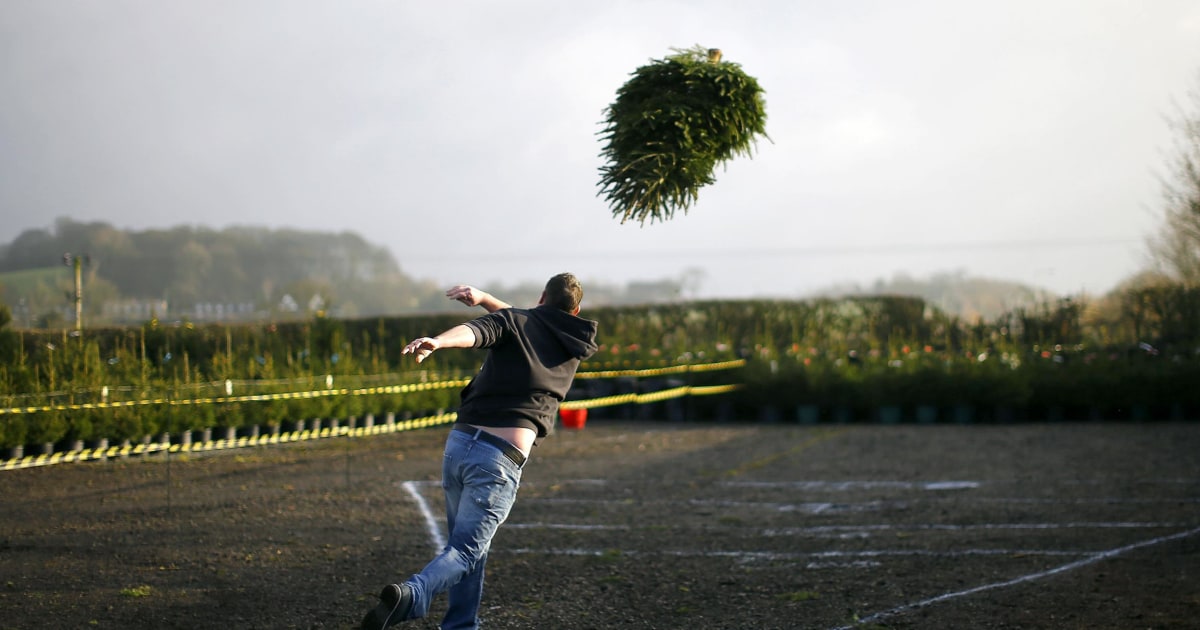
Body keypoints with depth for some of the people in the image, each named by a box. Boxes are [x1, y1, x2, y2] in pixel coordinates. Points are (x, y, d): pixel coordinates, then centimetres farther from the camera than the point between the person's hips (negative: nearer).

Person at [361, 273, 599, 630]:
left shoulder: (513, 321, 11)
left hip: (459, 443, 2)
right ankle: (411, 597, -36)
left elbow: (474, 331, -14)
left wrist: (438, 342, -32)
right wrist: (484, 299, 39)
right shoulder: (575, 346, 18)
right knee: (466, 551, -8)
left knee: (467, 545, 20)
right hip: (502, 459, -2)